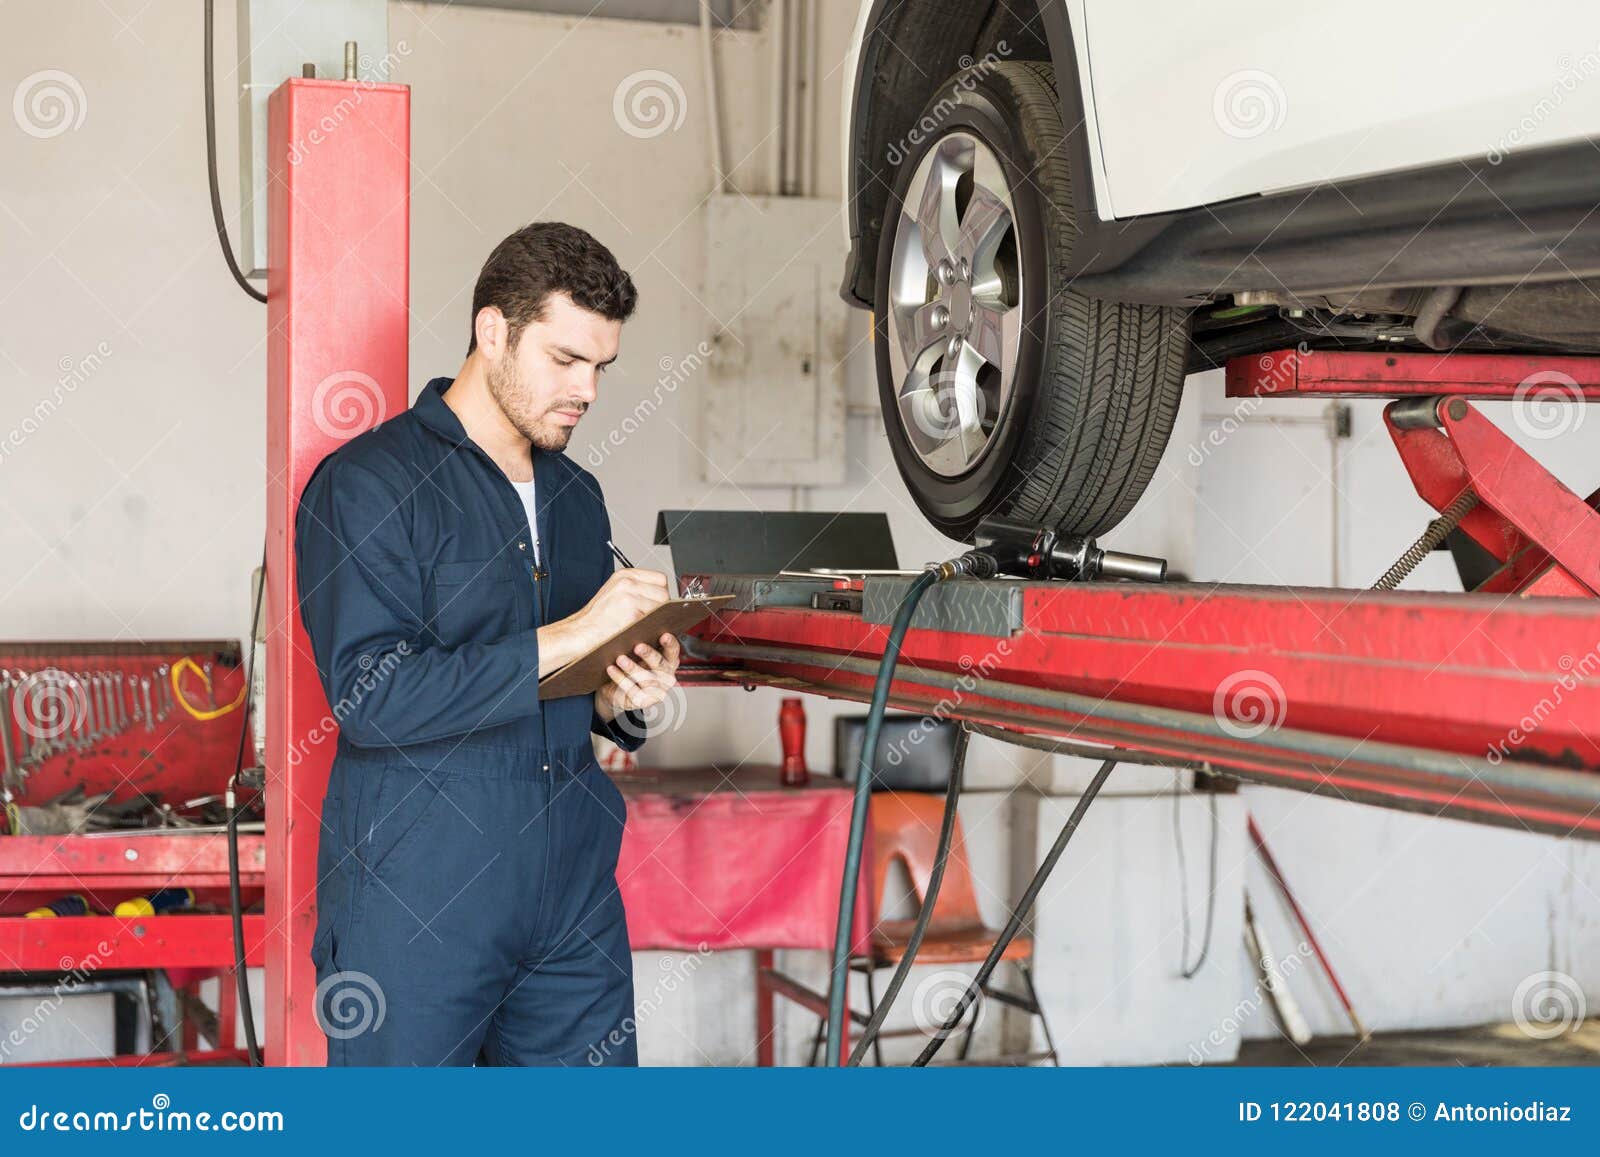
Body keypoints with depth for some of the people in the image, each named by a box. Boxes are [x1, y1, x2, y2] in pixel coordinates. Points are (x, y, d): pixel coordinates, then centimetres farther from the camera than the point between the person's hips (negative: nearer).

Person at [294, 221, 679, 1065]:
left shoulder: (577, 496, 17)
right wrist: (562, 640, -20)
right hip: (417, 910, -6)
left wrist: (620, 703, 0)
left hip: (575, 900, 6)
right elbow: (367, 697, -19)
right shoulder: (366, 484, -7)